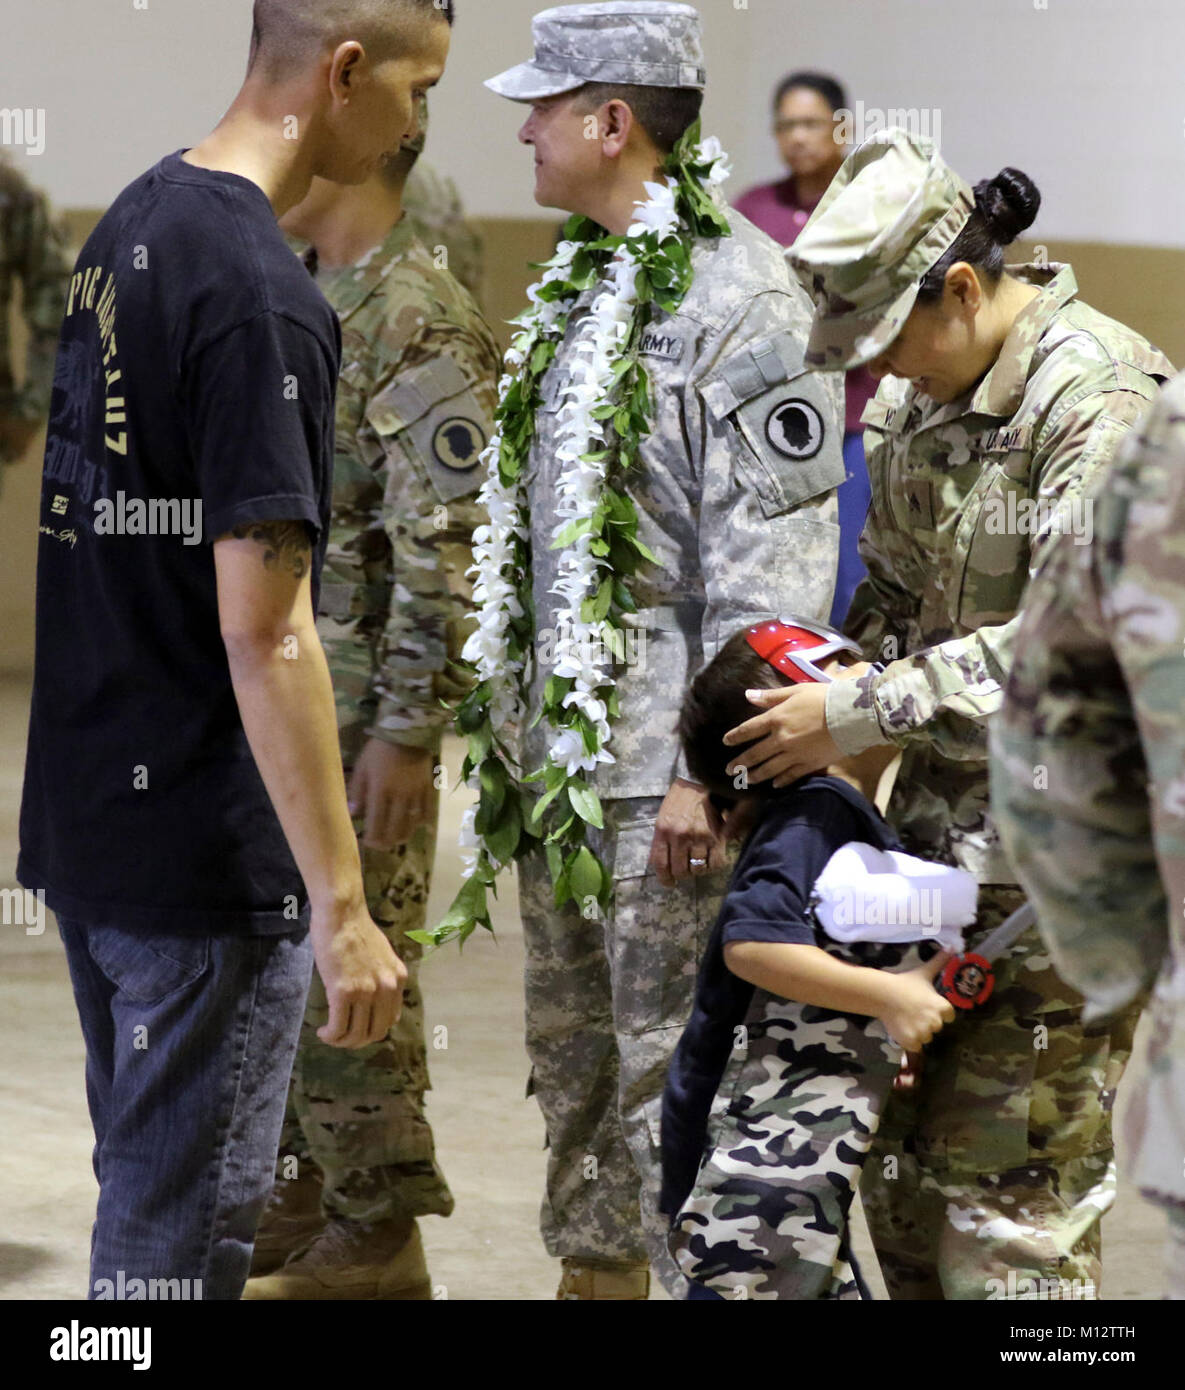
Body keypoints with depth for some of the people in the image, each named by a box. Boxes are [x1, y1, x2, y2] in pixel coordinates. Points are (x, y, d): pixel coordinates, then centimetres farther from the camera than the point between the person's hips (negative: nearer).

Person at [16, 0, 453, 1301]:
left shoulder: (131, 222, 8)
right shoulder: (262, 298, -22)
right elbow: (261, 630, -25)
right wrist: (339, 904, -22)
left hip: (84, 812, 9)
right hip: (204, 852, -9)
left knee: (142, 1183, 20)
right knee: (182, 1235, 1)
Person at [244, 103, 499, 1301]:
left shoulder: (420, 323, -18)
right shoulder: (307, 305, 13)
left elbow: (447, 552, -22)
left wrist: (405, 731, -23)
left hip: (359, 718, -9)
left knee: (346, 974, -3)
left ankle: (377, 1242, 7)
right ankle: (307, 1196, 26)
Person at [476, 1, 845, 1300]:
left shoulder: (740, 304, -17)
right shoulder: (585, 290, 12)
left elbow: (772, 566, -20)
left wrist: (709, 769, -22)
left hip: (664, 775, -9)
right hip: (563, 760, 9)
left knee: (669, 1079, -4)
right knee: (573, 1062, 18)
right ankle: (595, 1270, 31)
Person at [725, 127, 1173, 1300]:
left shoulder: (1101, 399, -18)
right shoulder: (919, 392, 9)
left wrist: (861, 715, -21)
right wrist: (821, 704, 3)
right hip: (946, 815, 8)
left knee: (1011, 1196, -5)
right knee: (902, 1168, 12)